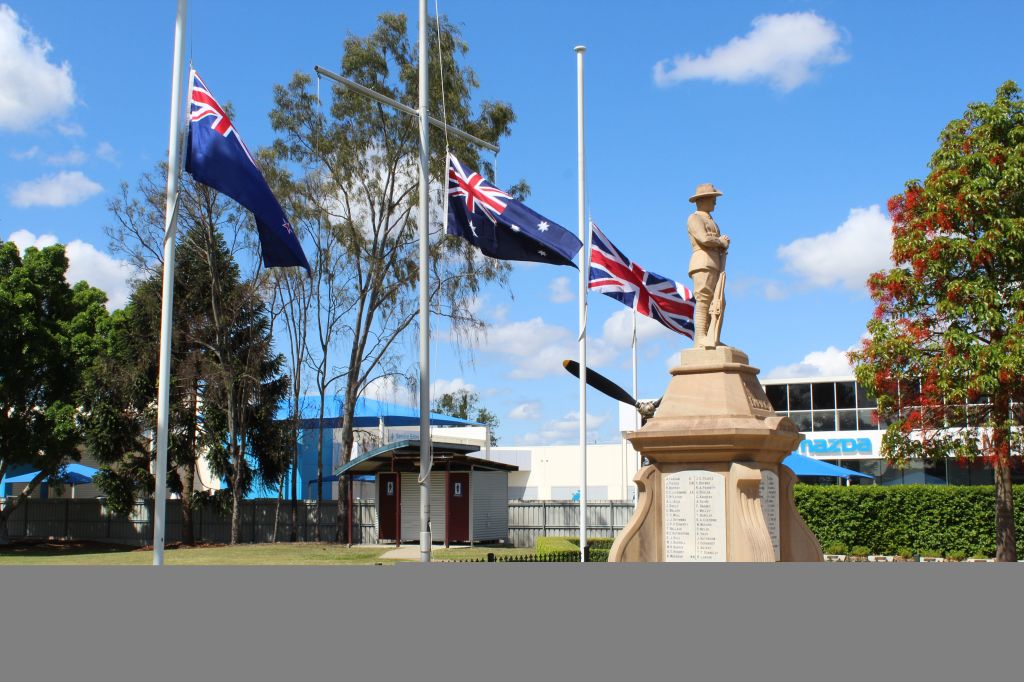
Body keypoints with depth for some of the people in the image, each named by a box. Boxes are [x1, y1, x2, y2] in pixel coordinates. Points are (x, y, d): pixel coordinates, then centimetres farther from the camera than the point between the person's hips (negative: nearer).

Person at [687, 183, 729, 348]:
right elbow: (704, 239, -16)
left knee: (718, 304, 1)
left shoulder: (711, 221, 31)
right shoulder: (694, 218, 2)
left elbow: (723, 245, 25)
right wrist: (721, 241, 2)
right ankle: (700, 340, -20)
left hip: (715, 265, 9)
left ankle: (713, 340, -3)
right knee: (704, 300, -15)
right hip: (703, 263, -9)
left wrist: (724, 242, 2)